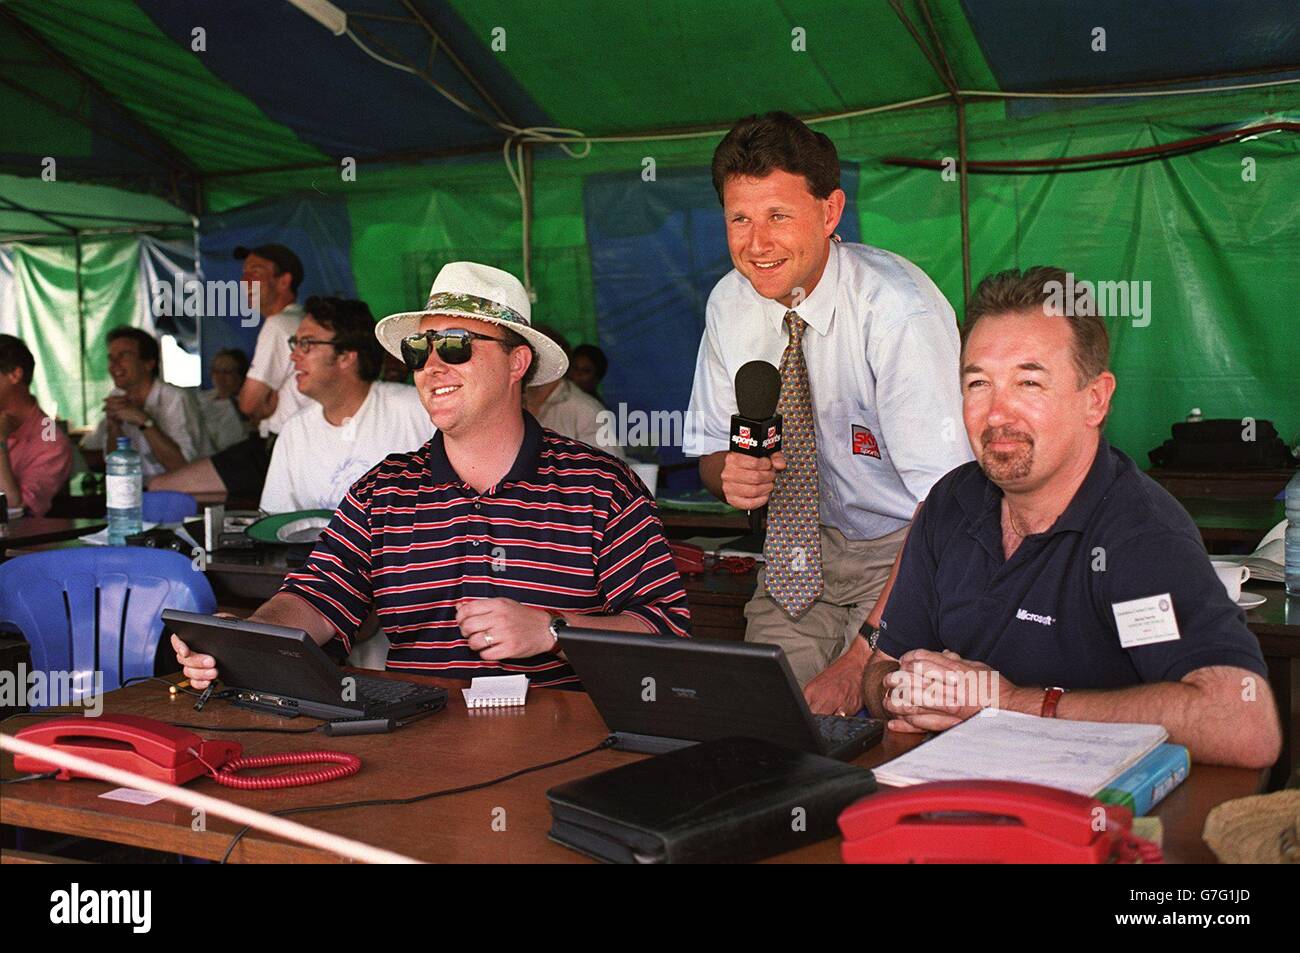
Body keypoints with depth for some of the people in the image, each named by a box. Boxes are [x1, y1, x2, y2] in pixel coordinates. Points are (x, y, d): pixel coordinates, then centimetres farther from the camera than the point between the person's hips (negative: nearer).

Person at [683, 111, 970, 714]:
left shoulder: (899, 310, -24)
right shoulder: (730, 303, -4)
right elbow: (708, 451, 9)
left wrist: (862, 657, -35)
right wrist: (729, 473, -17)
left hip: (908, 552, -5)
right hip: (806, 547, 5)